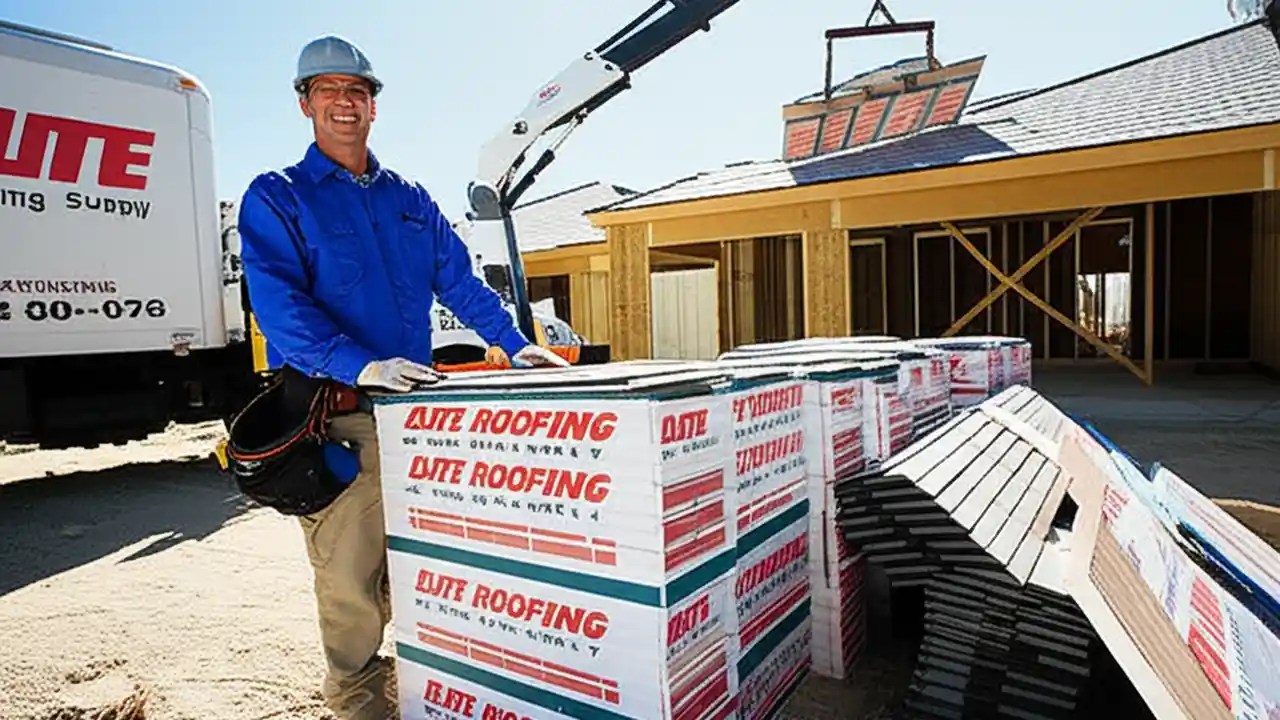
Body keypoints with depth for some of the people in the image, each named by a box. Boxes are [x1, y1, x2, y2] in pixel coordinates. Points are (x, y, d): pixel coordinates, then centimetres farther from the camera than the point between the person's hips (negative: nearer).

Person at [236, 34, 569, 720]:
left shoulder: (410, 199, 16)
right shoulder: (275, 198, 1)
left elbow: (460, 281, 16)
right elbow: (278, 303, -13)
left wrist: (515, 343, 4)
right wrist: (361, 365, -27)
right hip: (335, 406, -4)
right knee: (349, 565, 1)